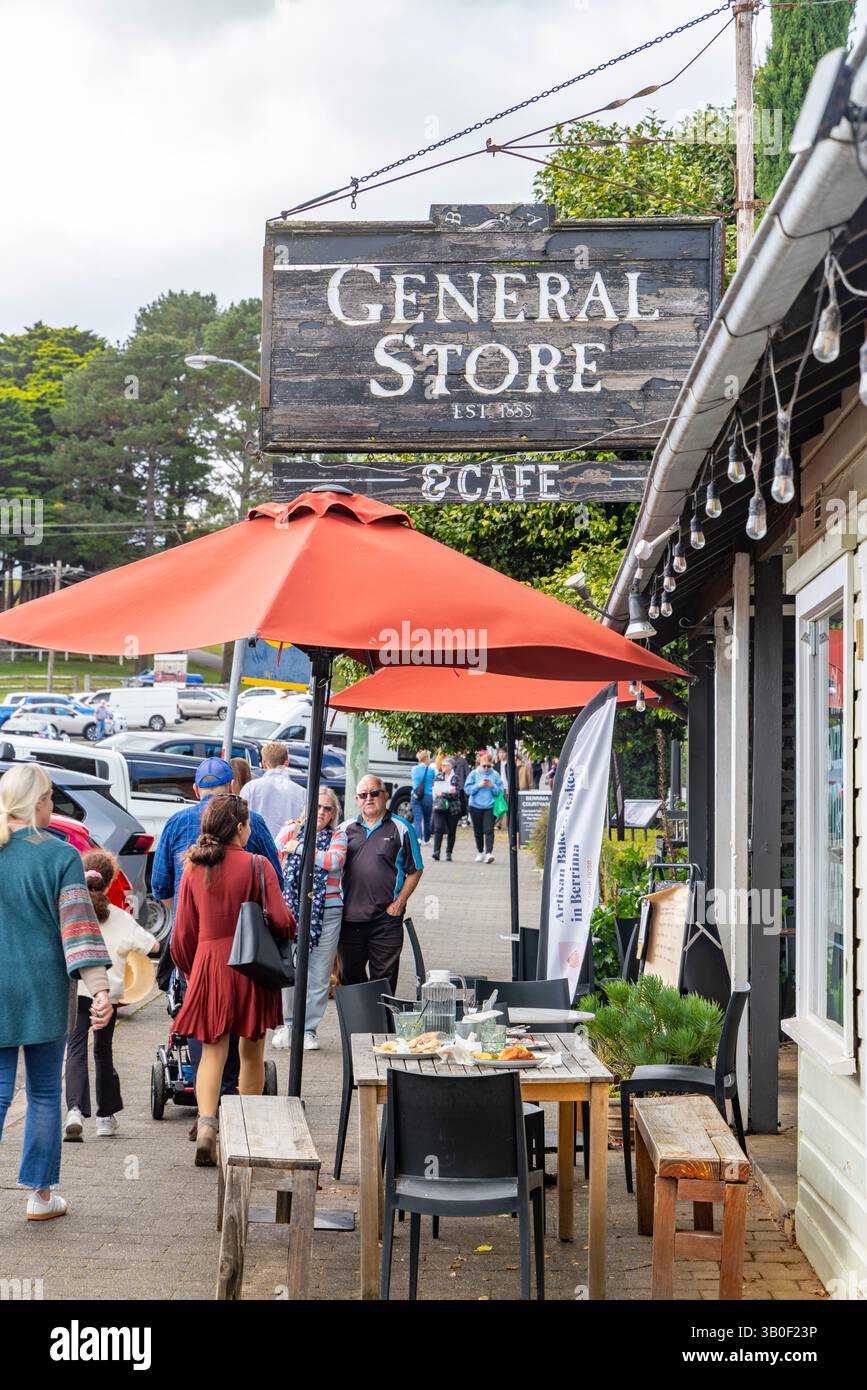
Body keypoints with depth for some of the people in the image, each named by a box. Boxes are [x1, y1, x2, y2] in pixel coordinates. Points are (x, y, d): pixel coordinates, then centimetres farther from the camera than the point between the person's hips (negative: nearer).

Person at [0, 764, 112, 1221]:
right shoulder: (61, 856, -9)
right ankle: (40, 1195, 17)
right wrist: (99, 990, -16)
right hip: (44, 991, -2)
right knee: (44, 1093, 11)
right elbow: (78, 926, -14)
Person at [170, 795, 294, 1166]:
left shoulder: (193, 869, 3)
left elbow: (183, 933, 7)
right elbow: (280, 920, -14)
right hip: (251, 968, -2)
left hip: (208, 965, 3)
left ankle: (206, 1123, -15)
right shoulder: (257, 866, -9)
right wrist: (291, 927, 8)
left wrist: (191, 971, 20)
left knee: (213, 1051, 5)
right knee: (252, 1052, 12)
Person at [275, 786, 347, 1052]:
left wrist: (299, 848, -9)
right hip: (292, 909, 0)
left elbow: (334, 861, -12)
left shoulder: (337, 836, 8)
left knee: (319, 974, 2)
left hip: (327, 912, 0)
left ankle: (309, 1028, 11)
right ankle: (286, 1022, 12)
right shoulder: (291, 831, 11)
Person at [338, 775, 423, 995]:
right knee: (349, 977, 11)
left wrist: (399, 904, -6)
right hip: (349, 917, 3)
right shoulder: (345, 829, 12)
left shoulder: (400, 828, 2)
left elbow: (415, 870, 3)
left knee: (384, 980, 1)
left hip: (386, 918, -3)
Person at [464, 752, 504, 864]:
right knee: (478, 831, 10)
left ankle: (489, 853, -20)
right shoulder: (474, 774, 1)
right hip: (475, 806, 1)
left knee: (488, 830, -13)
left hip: (490, 806, -1)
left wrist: (493, 786, -15)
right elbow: (467, 789, -3)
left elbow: (500, 791, 2)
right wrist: (479, 785, -14)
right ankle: (480, 852, 26)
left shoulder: (495, 775, 2)